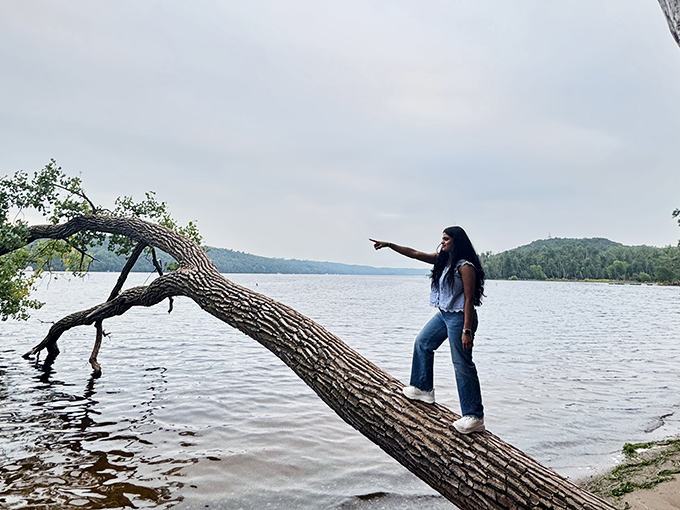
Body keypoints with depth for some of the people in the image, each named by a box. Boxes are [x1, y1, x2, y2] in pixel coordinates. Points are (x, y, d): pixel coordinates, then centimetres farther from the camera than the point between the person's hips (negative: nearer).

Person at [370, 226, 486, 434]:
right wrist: (389, 245, 8)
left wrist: (467, 330, -23)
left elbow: (469, 300, -20)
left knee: (462, 365, -6)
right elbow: (414, 253, 12)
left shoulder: (465, 267, -17)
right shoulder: (442, 260, 8)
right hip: (443, 315, 10)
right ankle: (424, 389, 36)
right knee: (422, 342, 21)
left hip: (459, 317, -10)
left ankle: (475, 417, 2)